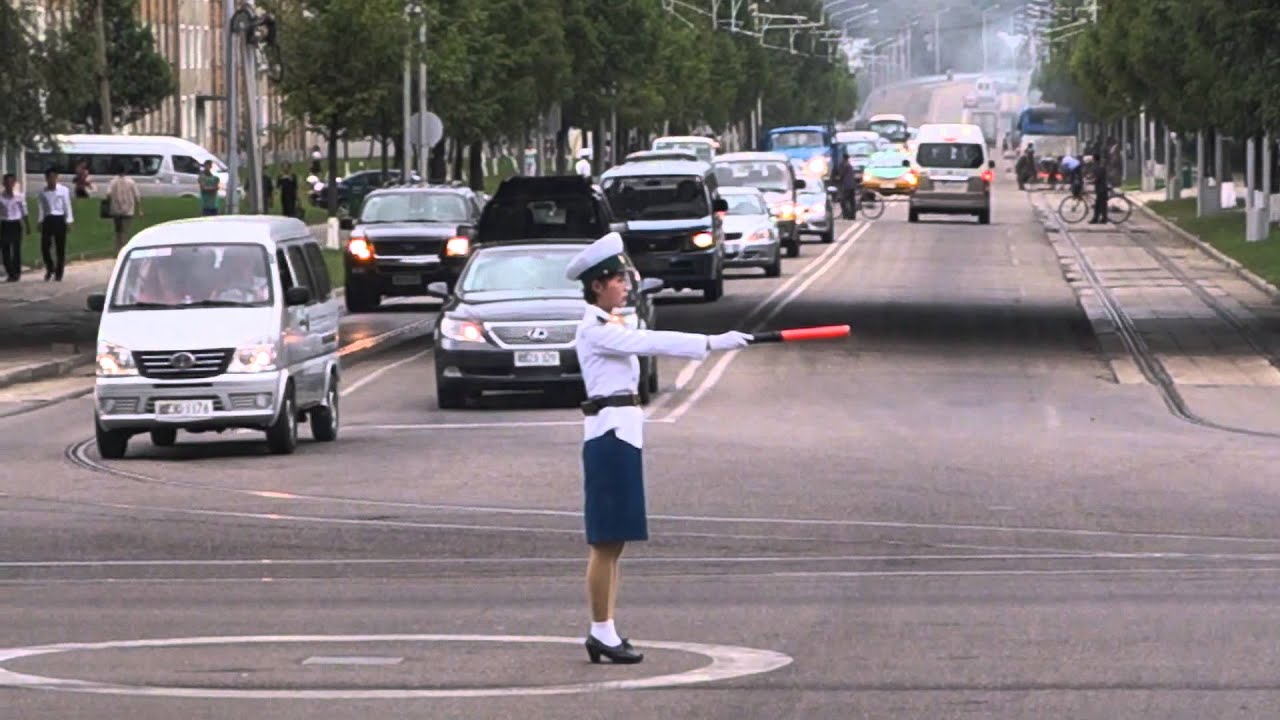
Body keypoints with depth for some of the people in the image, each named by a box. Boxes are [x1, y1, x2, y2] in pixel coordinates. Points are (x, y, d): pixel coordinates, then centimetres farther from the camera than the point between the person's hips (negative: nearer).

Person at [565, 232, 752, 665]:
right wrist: (712, 343, -21)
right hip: (610, 434, -10)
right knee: (607, 540, -6)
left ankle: (605, 632, 13)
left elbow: (652, 344, 15)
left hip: (620, 435, 10)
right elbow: (653, 343, -20)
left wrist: (716, 343, 6)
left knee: (613, 541, 10)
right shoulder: (595, 331, -13)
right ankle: (602, 631, -2)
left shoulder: (609, 328, 18)